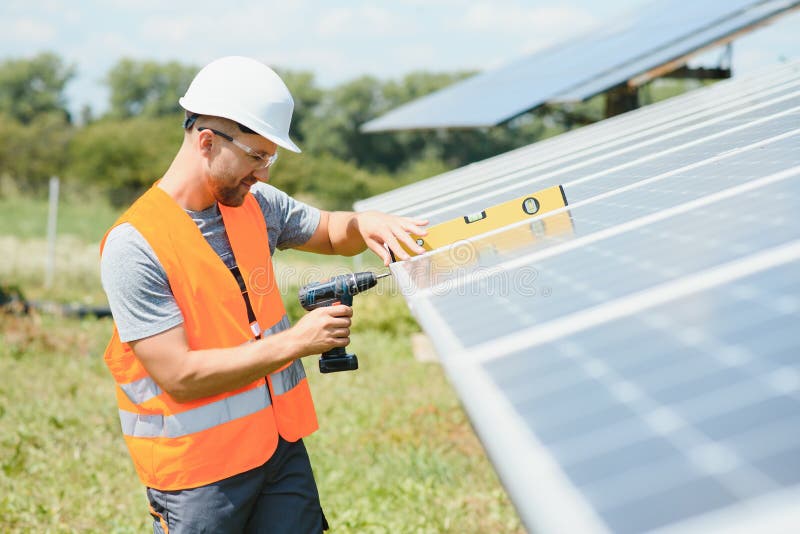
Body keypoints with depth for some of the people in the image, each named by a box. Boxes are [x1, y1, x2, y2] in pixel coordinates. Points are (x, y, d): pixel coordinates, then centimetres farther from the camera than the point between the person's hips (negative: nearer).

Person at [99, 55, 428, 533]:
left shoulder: (257, 204, 3)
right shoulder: (134, 246, -18)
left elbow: (330, 232, 21)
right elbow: (179, 376, -21)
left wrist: (364, 225, -3)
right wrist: (295, 342, -20)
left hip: (282, 445, 6)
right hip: (198, 472, -6)